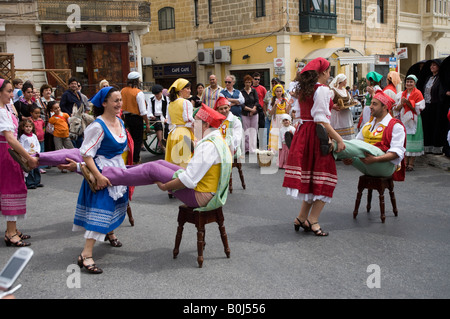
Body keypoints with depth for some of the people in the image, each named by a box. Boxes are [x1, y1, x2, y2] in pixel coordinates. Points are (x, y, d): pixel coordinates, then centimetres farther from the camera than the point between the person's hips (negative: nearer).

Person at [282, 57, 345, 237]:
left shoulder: (304, 89, 14)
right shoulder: (322, 89, -11)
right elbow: (321, 120, -17)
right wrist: (339, 139, -16)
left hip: (303, 133, 8)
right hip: (316, 135, -8)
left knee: (310, 178, 14)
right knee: (323, 178, 1)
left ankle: (302, 218, 17)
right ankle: (312, 220, 0)